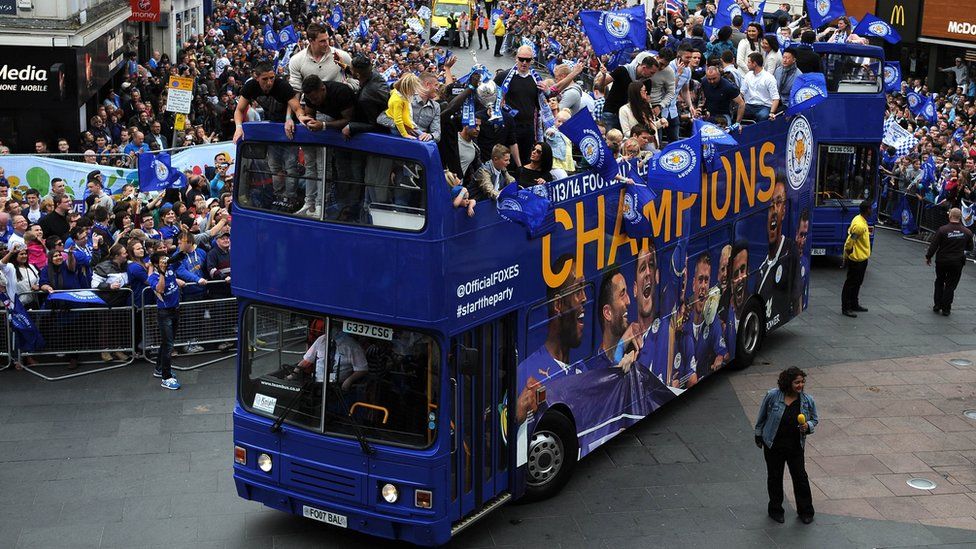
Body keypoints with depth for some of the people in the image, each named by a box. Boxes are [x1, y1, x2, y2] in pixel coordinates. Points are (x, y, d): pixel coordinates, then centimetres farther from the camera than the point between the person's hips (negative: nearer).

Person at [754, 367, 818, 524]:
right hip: (773, 446, -1)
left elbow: (815, 419, 7)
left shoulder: (807, 400, -8)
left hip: (795, 446, 1)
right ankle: (775, 510, 29)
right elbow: (762, 416, 0)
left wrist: (808, 426, -15)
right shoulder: (773, 396, -13)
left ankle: (805, 511, 22)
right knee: (775, 477, 11)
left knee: (800, 477, 4)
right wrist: (758, 436, 7)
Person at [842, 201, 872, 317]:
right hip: (856, 259, -10)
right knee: (851, 283, -1)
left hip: (862, 258, 10)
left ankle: (854, 305, 32)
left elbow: (850, 230, 18)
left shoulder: (861, 220, 5)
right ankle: (845, 308, 6)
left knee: (857, 283, 20)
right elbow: (849, 241, -26)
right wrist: (848, 252, -13)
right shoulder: (859, 225, -26)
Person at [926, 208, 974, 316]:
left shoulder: (942, 230, -15)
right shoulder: (967, 232, -6)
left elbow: (934, 245, -10)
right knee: (950, 285, 9)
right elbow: (970, 248, 7)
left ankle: (937, 306, 19)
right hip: (957, 262, 1)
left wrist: (928, 257, 3)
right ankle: (946, 309, 9)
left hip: (942, 261, -1)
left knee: (939, 282, 18)